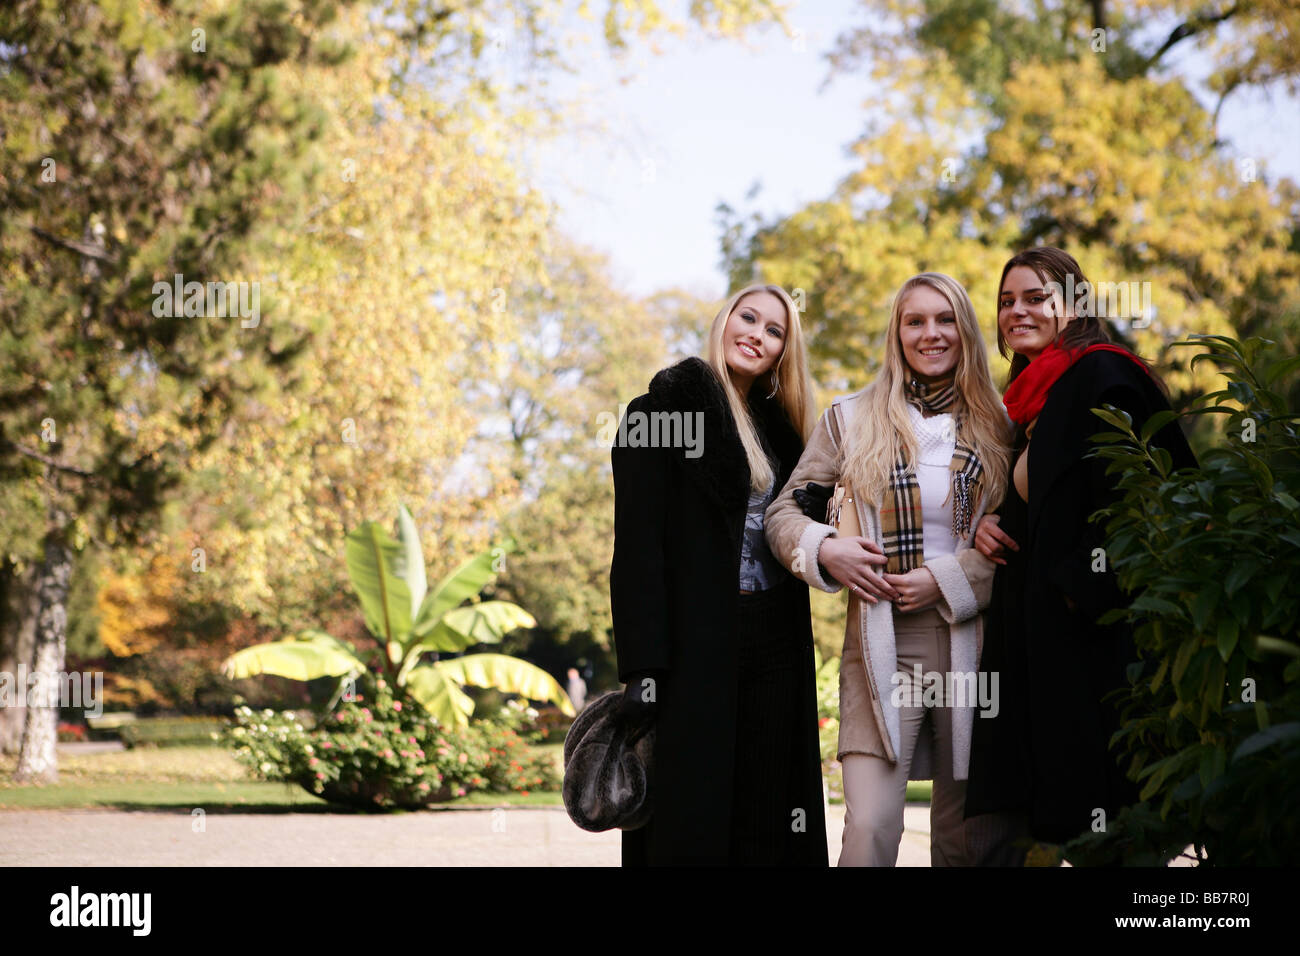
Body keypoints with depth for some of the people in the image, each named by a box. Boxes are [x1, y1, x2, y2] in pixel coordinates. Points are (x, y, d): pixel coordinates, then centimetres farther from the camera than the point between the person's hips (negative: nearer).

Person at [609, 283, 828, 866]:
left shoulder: (780, 429, 17)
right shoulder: (665, 411, -3)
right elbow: (637, 547, -10)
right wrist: (642, 671, -18)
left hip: (773, 647, 6)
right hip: (697, 643, -6)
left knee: (764, 825, 3)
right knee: (692, 820, -6)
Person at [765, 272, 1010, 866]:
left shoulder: (995, 429, 10)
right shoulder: (851, 419, 8)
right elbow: (783, 511, 12)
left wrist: (947, 579, -9)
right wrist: (824, 549, -8)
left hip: (969, 643, 2)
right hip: (882, 644, -2)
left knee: (961, 834, 7)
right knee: (869, 828, -16)